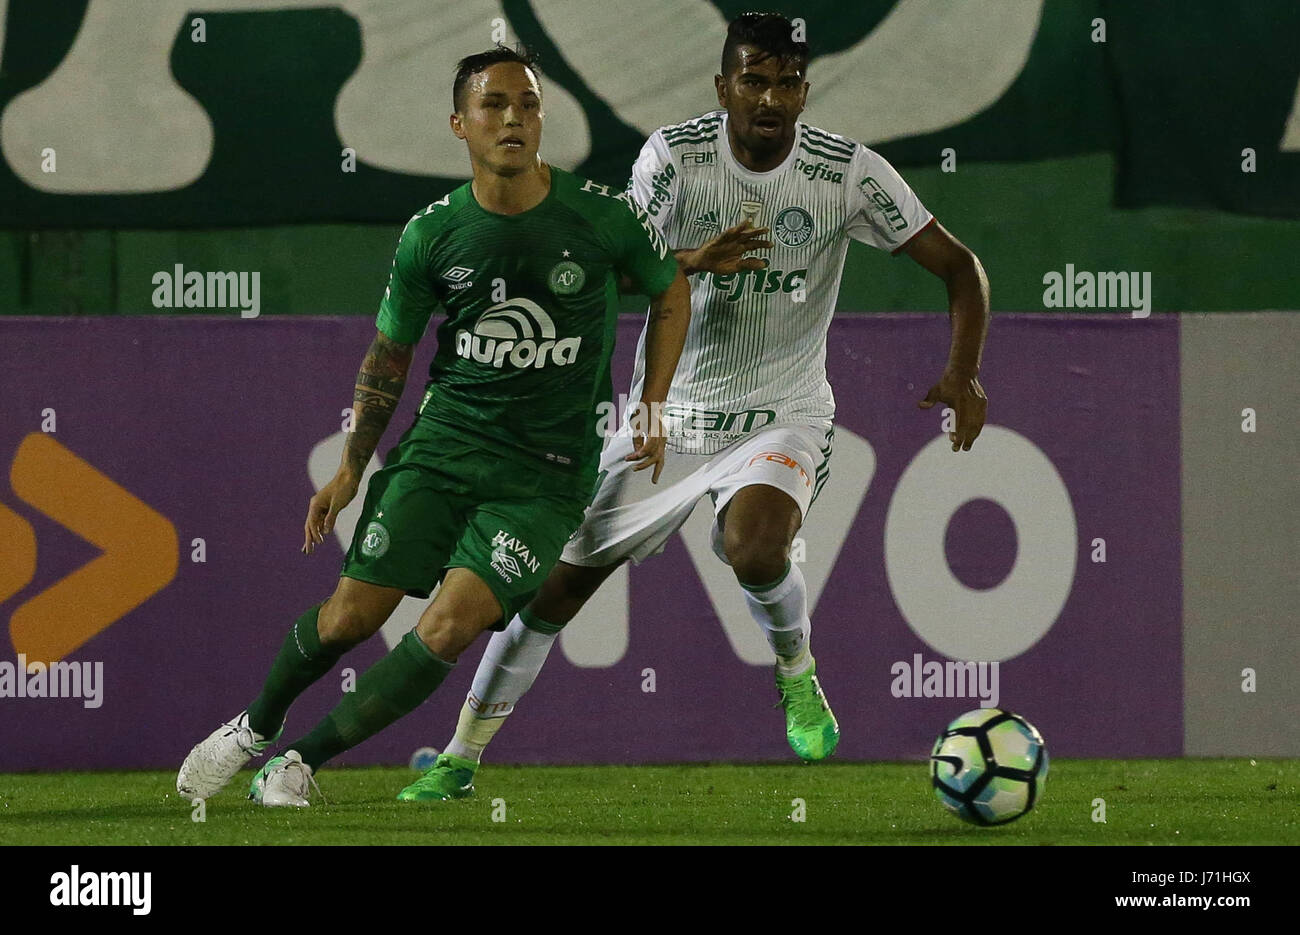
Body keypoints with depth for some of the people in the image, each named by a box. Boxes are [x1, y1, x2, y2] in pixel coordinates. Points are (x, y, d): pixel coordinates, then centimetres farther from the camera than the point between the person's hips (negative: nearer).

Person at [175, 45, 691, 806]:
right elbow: (389, 356, 9)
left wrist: (652, 411, 4)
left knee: (449, 628, -16)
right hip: (444, 443, 2)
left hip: (547, 475, -2)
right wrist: (350, 471, 8)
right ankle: (255, 727, 28)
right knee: (351, 616, -2)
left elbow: (672, 293, 10)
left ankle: (305, 760, 0)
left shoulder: (605, 218, -9)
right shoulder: (433, 236, -4)